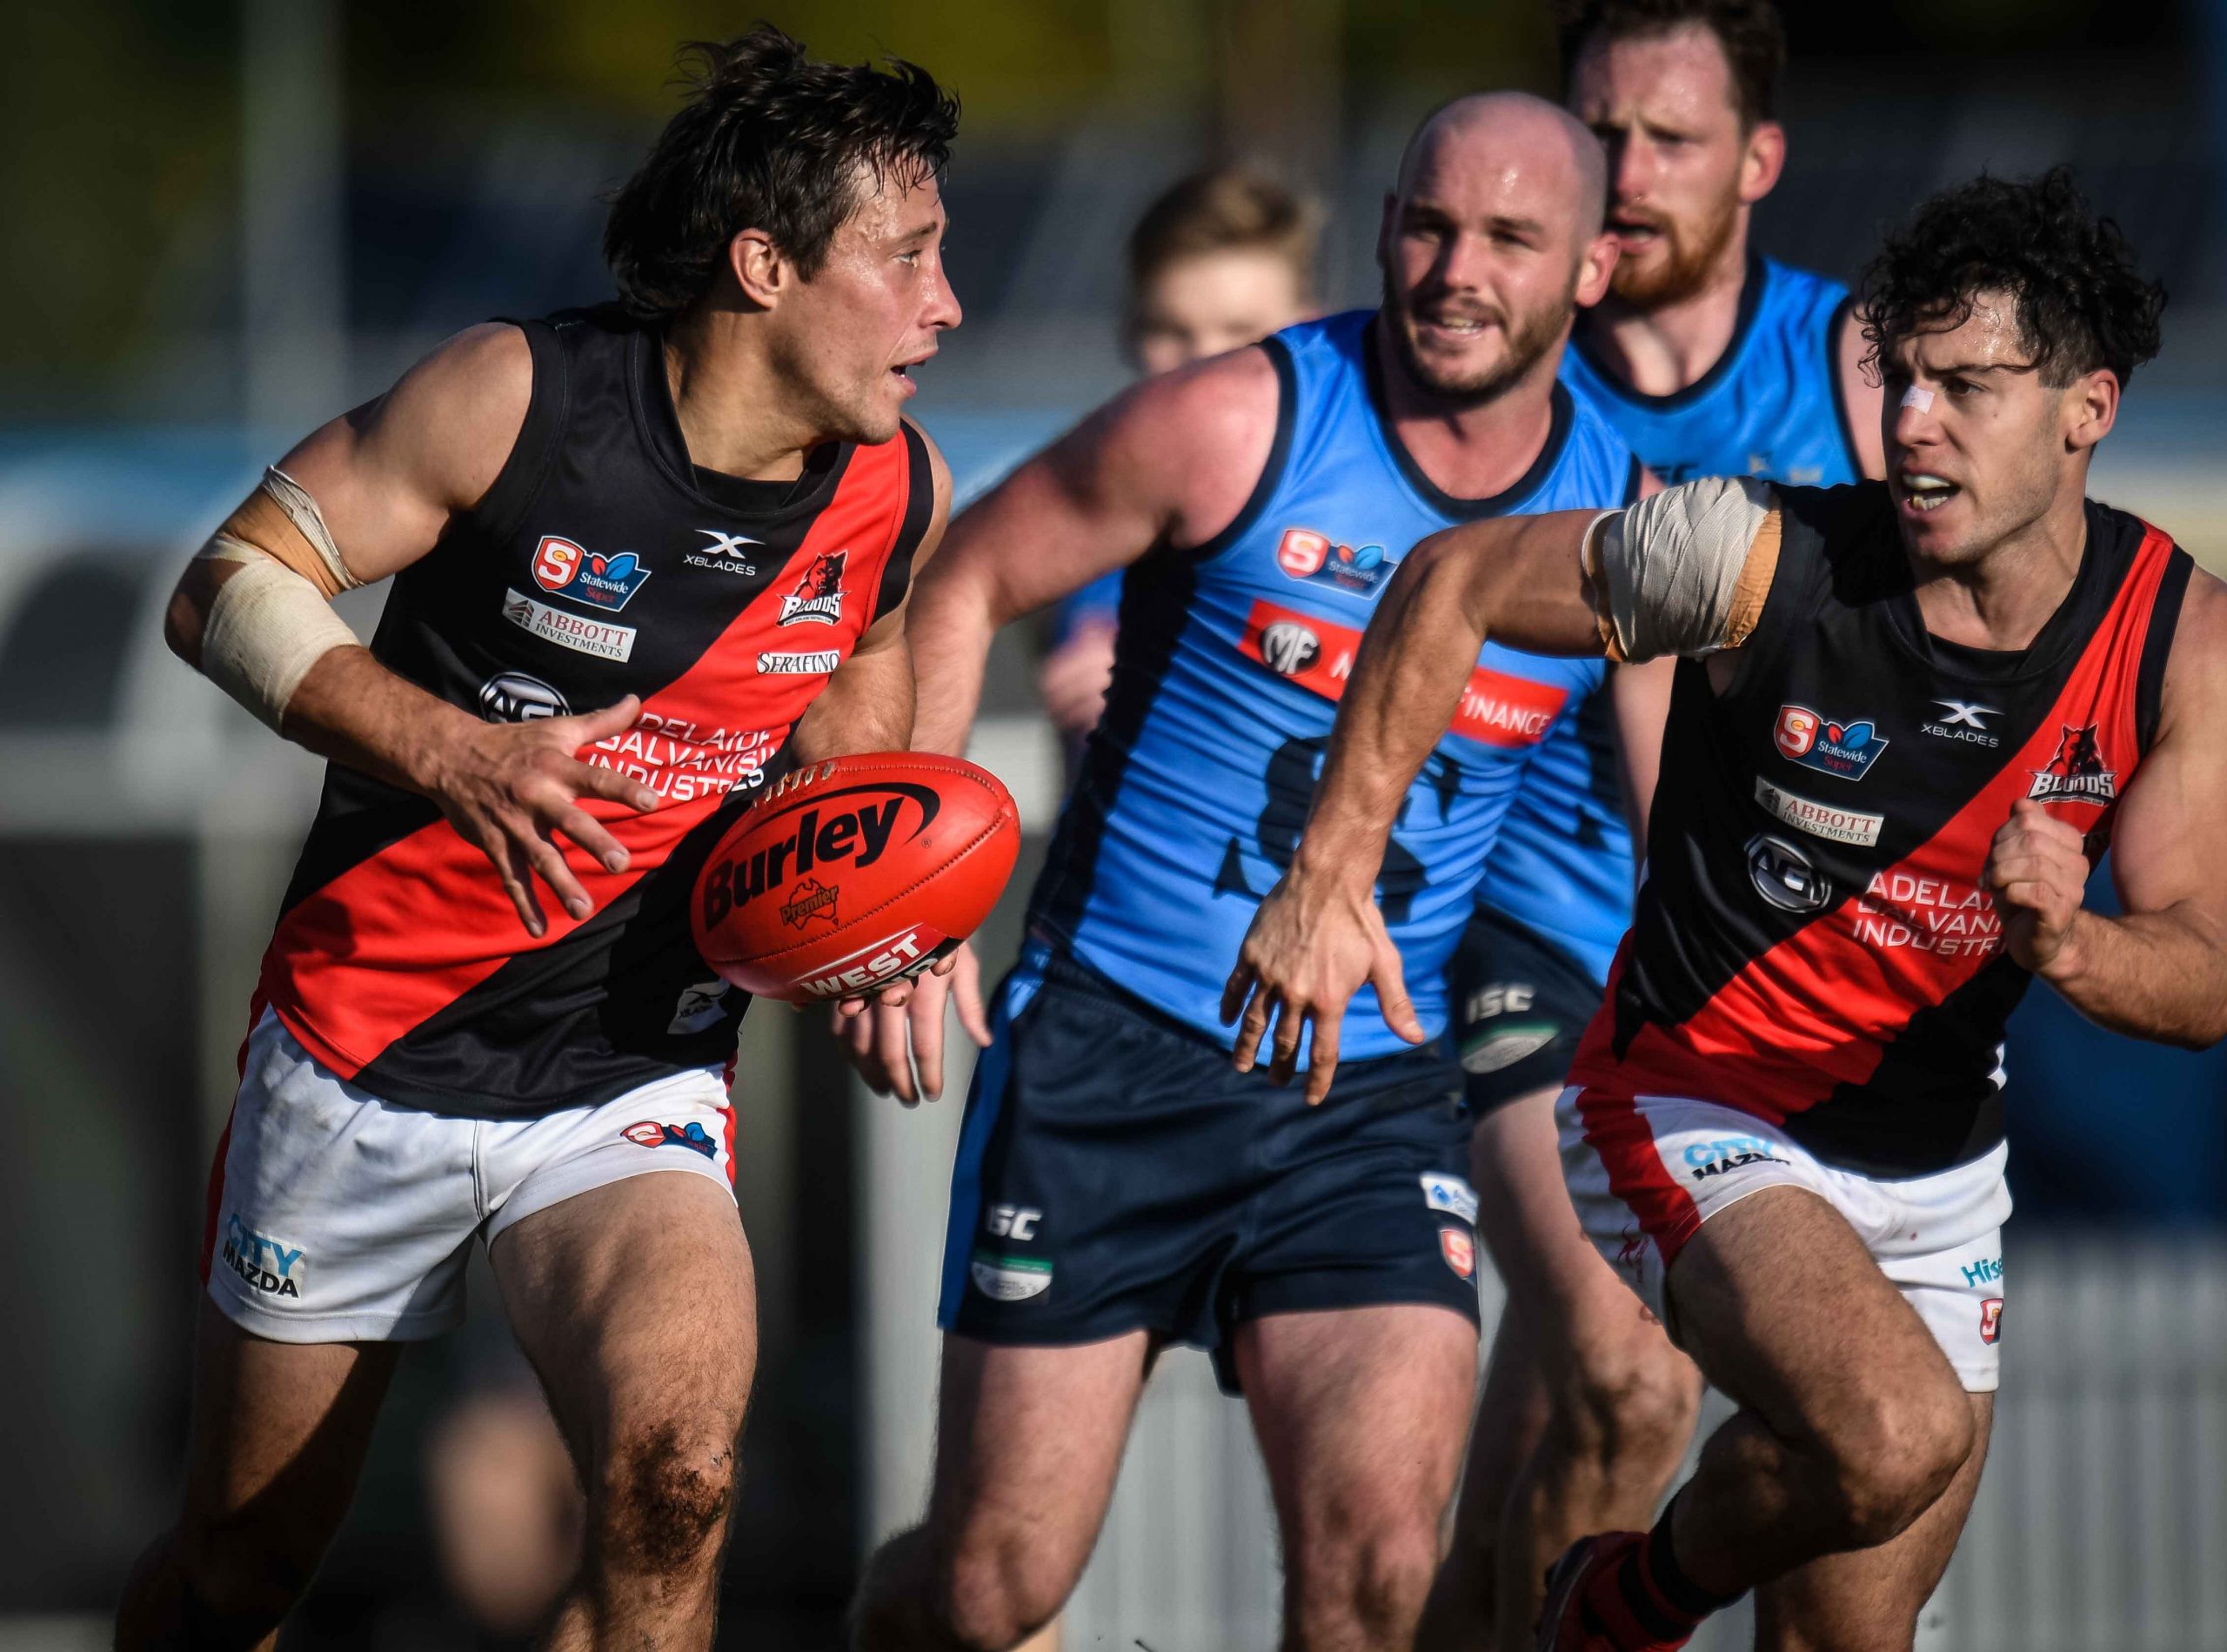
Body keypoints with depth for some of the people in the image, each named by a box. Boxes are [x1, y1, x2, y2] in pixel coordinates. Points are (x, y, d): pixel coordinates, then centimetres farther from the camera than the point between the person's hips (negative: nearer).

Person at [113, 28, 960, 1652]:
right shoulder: (518, 396, -16)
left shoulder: (896, 492, -4)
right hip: (366, 1050, -2)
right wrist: (453, 751, -26)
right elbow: (229, 588, -10)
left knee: (673, 1482, -29)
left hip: (635, 1078, 2)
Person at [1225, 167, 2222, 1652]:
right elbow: (1451, 584, -8)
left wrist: (2066, 947, -34)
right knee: (1892, 1435, -32)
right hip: (1699, 1116, -5)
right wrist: (1331, 877, -13)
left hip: (1938, 1163, 5)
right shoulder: (1771, 564, -21)